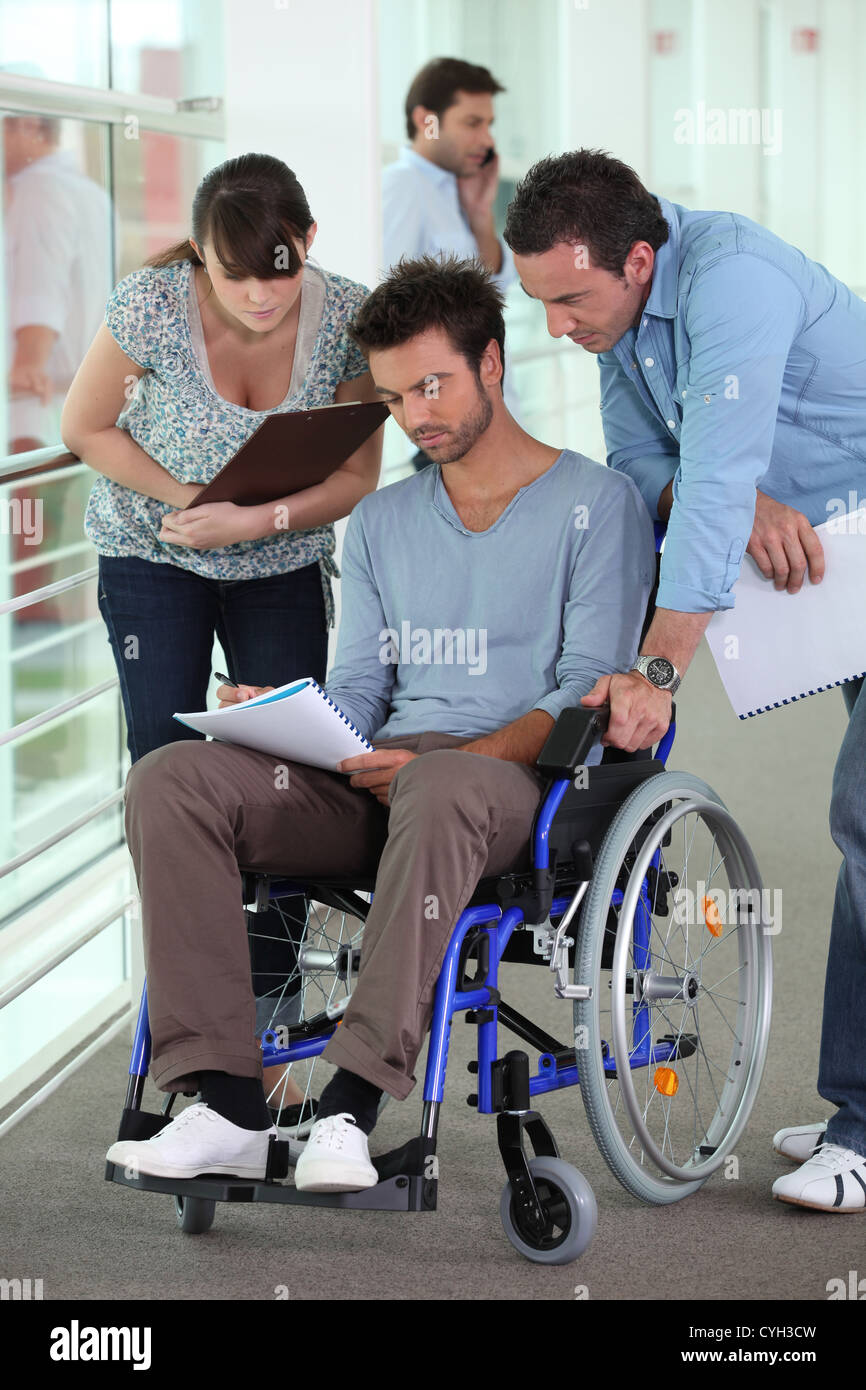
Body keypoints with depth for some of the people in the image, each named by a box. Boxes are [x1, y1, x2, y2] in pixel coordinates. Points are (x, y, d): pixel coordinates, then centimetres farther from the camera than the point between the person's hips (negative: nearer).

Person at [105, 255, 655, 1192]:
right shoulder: (380, 523, 23)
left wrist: (447, 758, -19)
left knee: (438, 789, -43)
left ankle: (352, 1105, -42)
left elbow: (589, 690, -6)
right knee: (168, 780, -20)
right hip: (376, 779, 6)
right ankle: (226, 1105, -29)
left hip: (519, 778, -5)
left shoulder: (594, 503, 4)